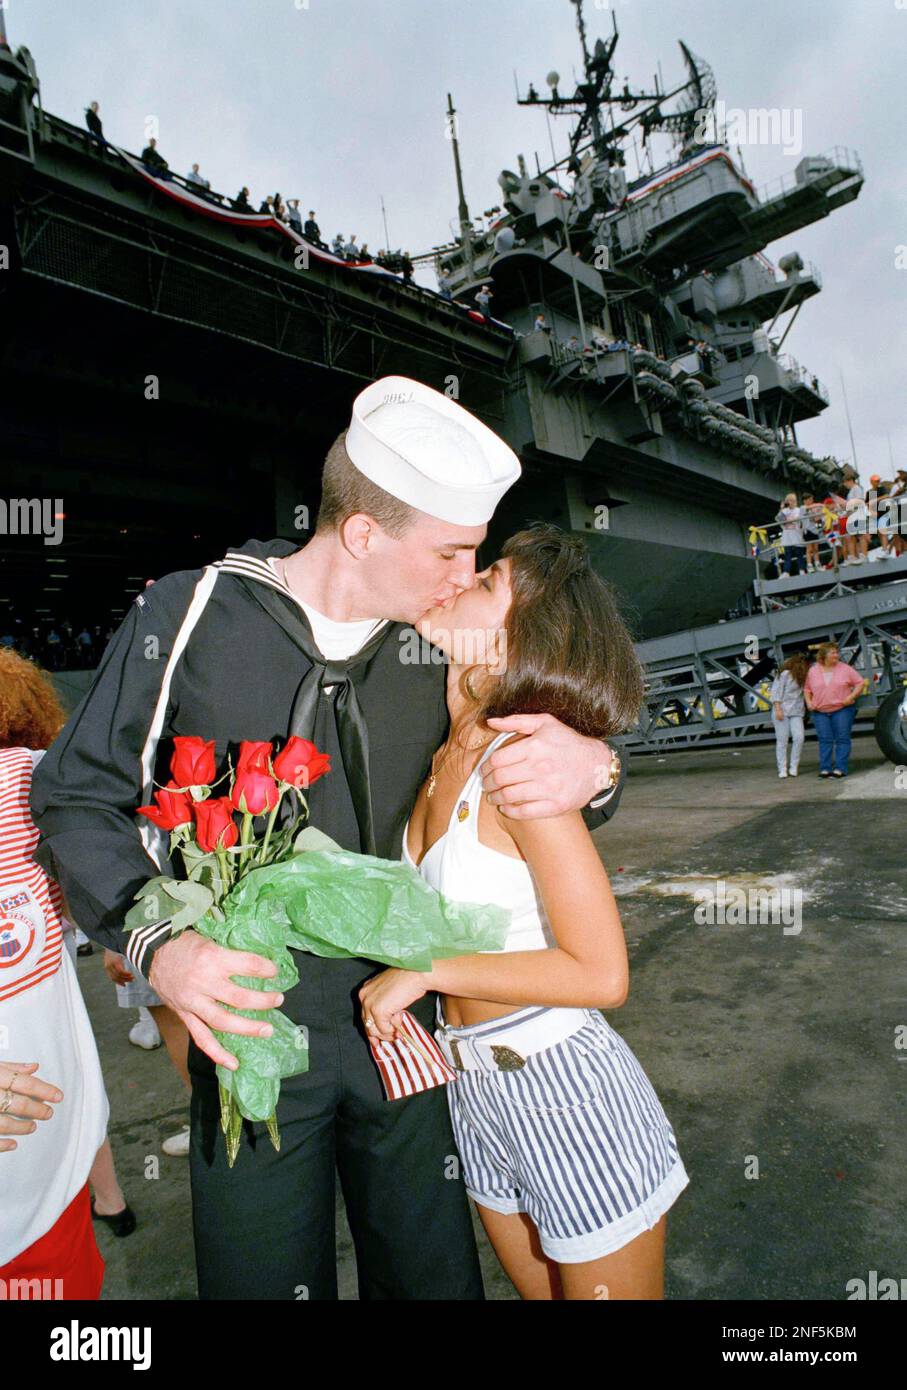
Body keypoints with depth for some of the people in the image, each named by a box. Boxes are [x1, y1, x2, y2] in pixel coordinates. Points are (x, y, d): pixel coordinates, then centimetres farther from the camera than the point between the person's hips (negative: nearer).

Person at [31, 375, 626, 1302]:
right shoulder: (188, 615, -9)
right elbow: (80, 797, -3)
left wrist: (592, 769, -17)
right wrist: (158, 945, -18)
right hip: (248, 1025, -2)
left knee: (435, 1275, 19)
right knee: (263, 1277, 14)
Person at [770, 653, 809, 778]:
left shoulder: (801, 677, 13)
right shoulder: (785, 674, -6)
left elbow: (802, 694, 13)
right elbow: (776, 692, -9)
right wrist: (778, 709, -15)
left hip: (796, 712, 5)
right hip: (782, 711, -5)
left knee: (799, 737, -9)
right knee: (782, 740, 0)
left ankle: (794, 767, 3)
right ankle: (782, 769, 7)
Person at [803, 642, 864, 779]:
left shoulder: (845, 669, 1)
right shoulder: (813, 671, 6)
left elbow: (860, 682, 4)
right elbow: (807, 689, 15)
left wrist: (851, 697, -9)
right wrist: (808, 702, 1)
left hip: (842, 710, -1)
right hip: (820, 712, 1)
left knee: (842, 739, -4)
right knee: (825, 740, 0)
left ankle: (840, 768, -3)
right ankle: (825, 768, 2)